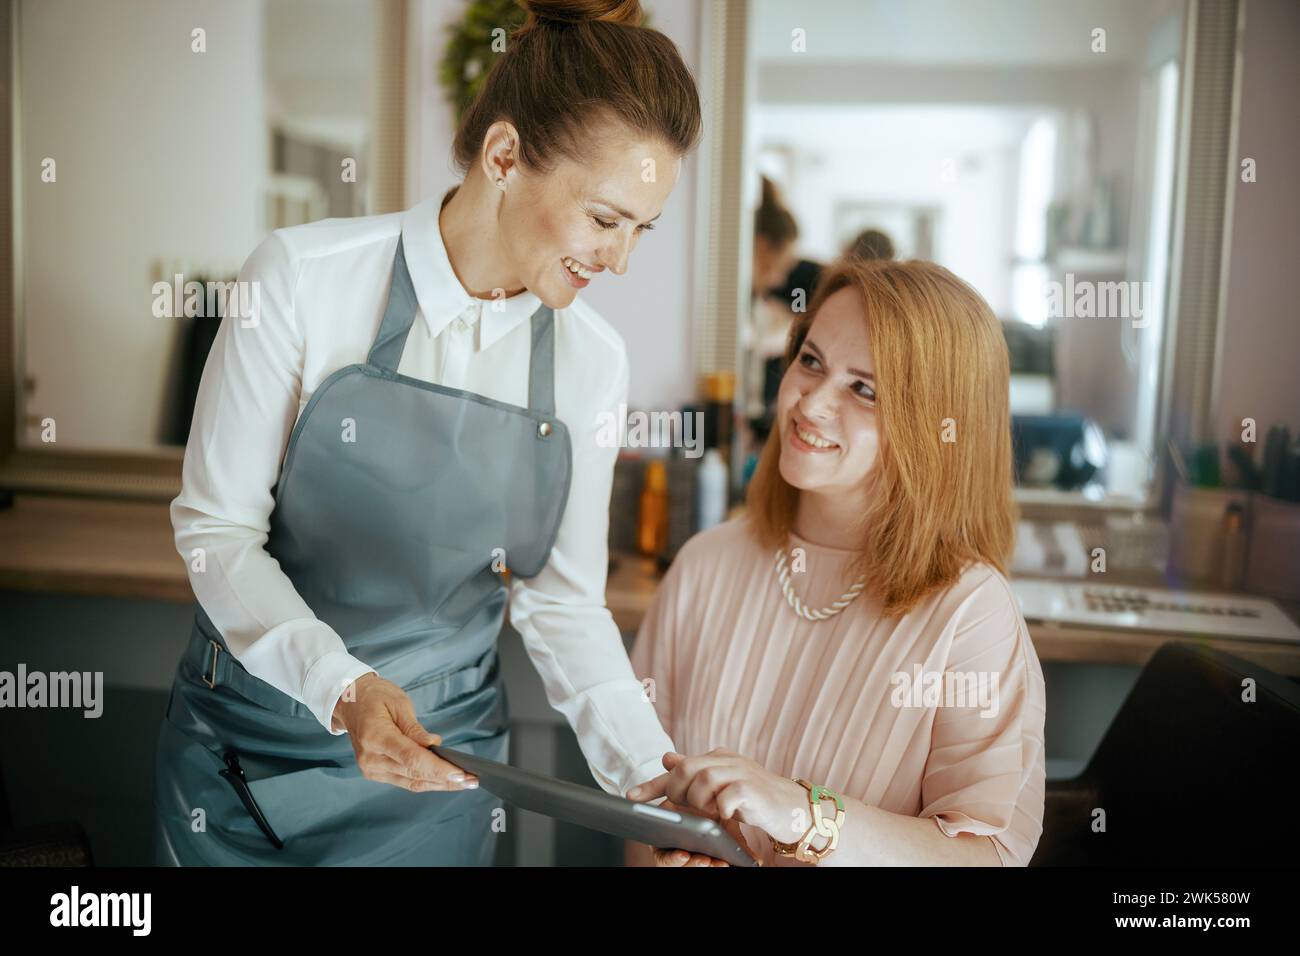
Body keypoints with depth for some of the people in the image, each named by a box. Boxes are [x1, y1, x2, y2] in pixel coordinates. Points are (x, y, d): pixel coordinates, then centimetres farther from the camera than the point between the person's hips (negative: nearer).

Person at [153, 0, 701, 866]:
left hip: (434, 758, 2)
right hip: (250, 734, -2)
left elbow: (563, 599, -1)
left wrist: (653, 770, -13)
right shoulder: (304, 275, -17)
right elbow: (216, 527, -13)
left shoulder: (592, 360, -7)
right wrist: (341, 685, -28)